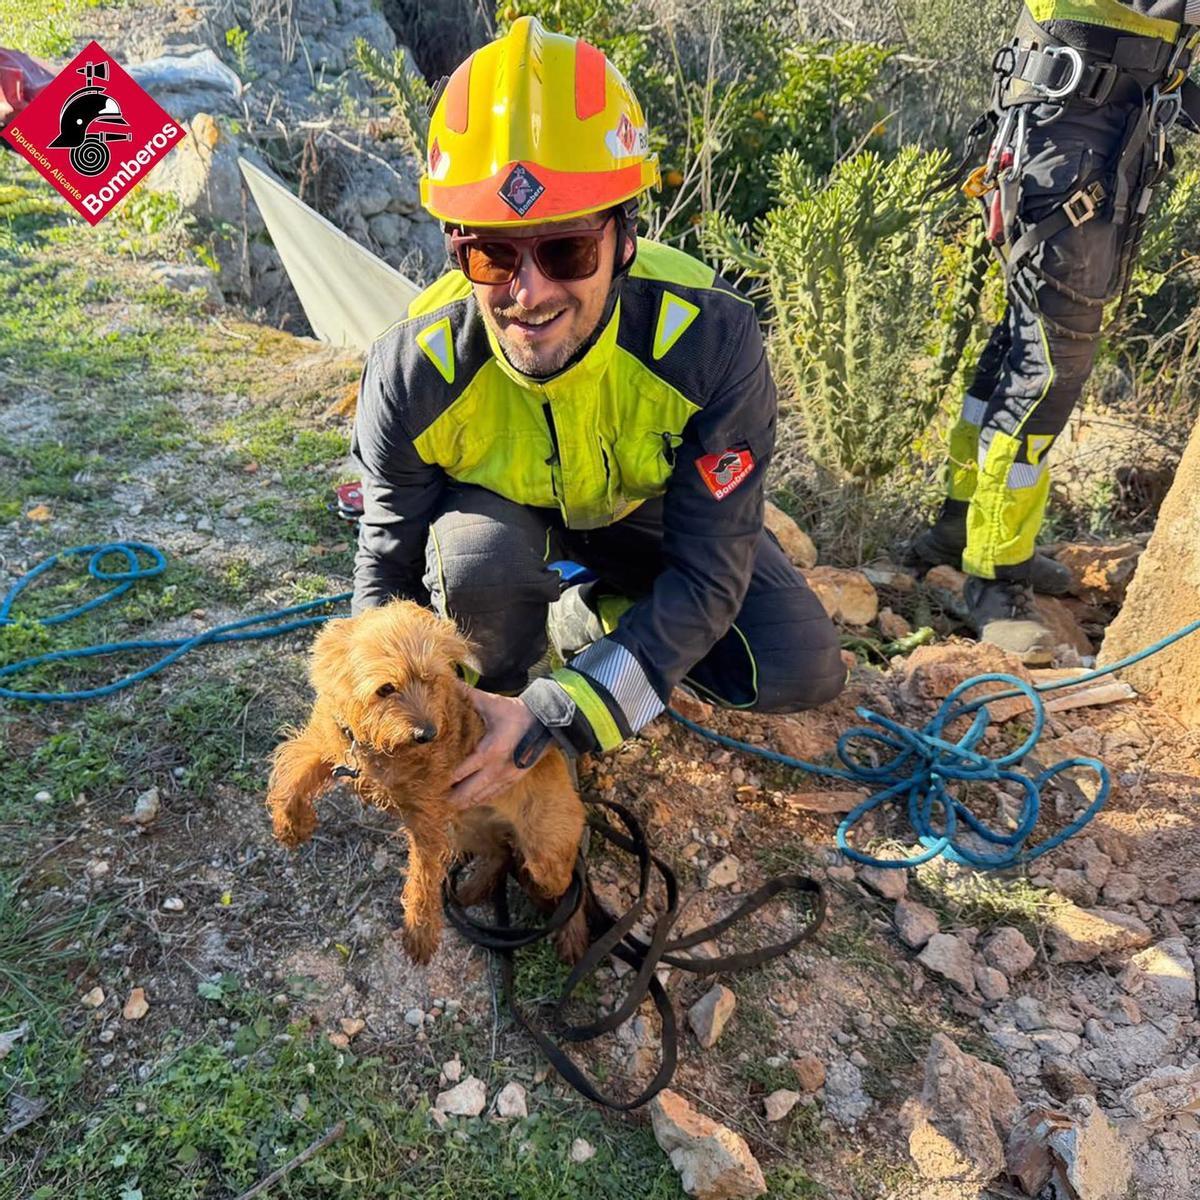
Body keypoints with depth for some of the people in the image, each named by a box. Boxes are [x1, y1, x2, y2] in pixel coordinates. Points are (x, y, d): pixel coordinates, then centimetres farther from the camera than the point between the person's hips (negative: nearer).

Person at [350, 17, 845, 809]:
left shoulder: (710, 340, -35)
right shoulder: (413, 375, -31)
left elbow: (707, 574, -32)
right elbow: (390, 569, -16)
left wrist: (554, 717, -40)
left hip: (658, 510, 2)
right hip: (507, 511, -1)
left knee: (803, 672, -11)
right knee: (476, 560, -37)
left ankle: (589, 619, 12)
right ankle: (478, 739, -3)